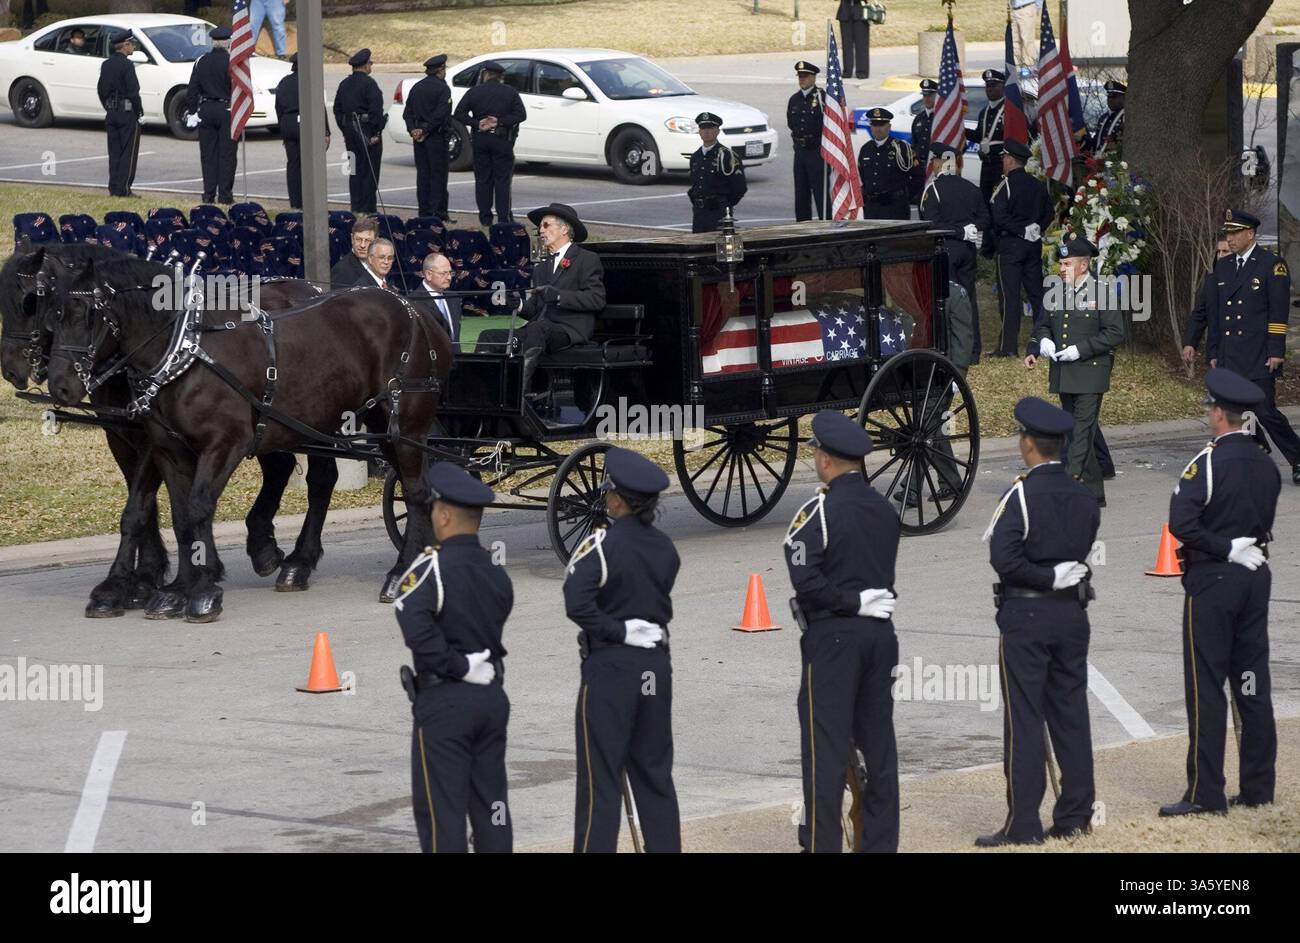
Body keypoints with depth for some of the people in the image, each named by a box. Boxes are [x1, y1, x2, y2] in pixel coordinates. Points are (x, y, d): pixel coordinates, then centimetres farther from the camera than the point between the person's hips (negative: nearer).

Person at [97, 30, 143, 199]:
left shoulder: (106, 64, 8)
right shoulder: (127, 65, -15)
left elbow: (101, 90, 12)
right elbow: (133, 92, -18)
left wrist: (108, 109, 18)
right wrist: (140, 114, -10)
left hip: (111, 114, 7)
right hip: (128, 113, -7)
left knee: (114, 153, 11)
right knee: (128, 152, -1)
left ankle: (113, 188, 11)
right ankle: (123, 189, -3)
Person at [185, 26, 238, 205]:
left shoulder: (202, 61, 3)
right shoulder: (231, 61, -9)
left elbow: (192, 89, 4)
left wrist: (191, 111, 8)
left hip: (206, 110, 3)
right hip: (226, 110, -3)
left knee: (208, 155, 8)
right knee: (226, 154, 1)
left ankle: (209, 194, 6)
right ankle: (224, 194, 0)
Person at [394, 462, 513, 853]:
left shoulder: (433, 568, -15)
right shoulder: (496, 574, 7)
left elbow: (416, 626, -28)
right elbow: (493, 628, 8)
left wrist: (455, 666, -19)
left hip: (444, 701, -7)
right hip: (492, 696, 7)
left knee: (440, 808, -1)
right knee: (491, 804, 12)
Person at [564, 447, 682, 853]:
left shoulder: (602, 545, -15)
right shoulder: (665, 548, 5)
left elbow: (577, 603, -26)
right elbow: (662, 602, 9)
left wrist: (614, 631, -14)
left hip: (610, 666, -6)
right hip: (656, 665, 6)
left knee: (600, 778, -2)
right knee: (655, 774, 15)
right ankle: (666, 845, 18)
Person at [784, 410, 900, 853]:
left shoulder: (819, 512, -13)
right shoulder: (885, 510, 8)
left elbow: (806, 581, -22)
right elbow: (885, 575, 11)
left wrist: (852, 602, -12)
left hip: (832, 636, -7)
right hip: (880, 633, 7)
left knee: (826, 746, -3)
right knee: (878, 742, 11)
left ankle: (823, 844, -3)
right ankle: (880, 840, 15)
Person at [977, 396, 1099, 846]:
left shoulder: (1022, 495, -15)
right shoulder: (1082, 496, 5)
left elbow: (1003, 557, -22)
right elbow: (1085, 548, 8)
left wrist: (1043, 577, -10)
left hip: (1026, 615, -6)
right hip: (1073, 613, 6)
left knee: (1024, 720, -2)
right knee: (1071, 713, 12)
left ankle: (1023, 823, -1)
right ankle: (1076, 815, 17)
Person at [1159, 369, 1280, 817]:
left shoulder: (1209, 462, -16)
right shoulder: (1266, 465, 6)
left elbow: (1181, 522, -26)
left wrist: (1222, 547, -14)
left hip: (1214, 579, -7)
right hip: (1257, 577, 7)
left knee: (1205, 686, -2)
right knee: (1252, 684, 11)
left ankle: (1205, 792, -2)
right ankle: (1258, 786, 15)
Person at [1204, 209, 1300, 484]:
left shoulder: (1272, 265, -4)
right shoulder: (1222, 267, 14)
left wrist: (1276, 352, -13)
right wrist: (1213, 352, 14)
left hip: (1259, 358, -6)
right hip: (1229, 358, 6)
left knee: (1265, 412, -10)